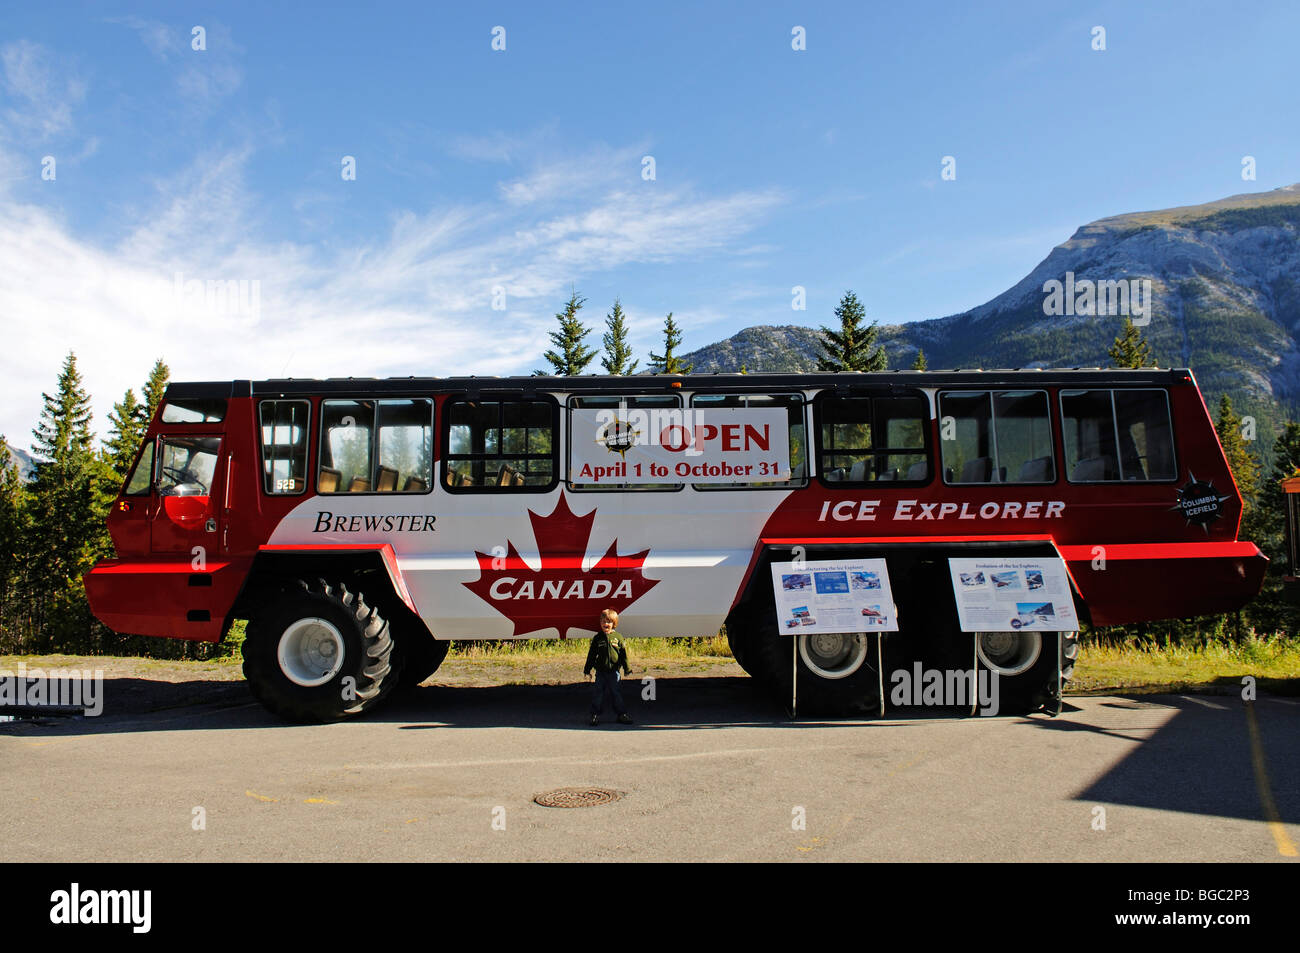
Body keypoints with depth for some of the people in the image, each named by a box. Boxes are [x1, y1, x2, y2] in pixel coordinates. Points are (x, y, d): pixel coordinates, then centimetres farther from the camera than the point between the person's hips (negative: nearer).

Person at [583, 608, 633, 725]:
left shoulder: (618, 637, 1)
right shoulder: (597, 638, 2)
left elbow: (624, 654, 5)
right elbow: (591, 655, 6)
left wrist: (627, 668, 4)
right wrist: (587, 669, 6)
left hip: (613, 670, 0)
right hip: (600, 671, 1)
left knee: (616, 693, 4)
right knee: (598, 692, 2)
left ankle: (622, 714, 12)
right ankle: (595, 714, 10)